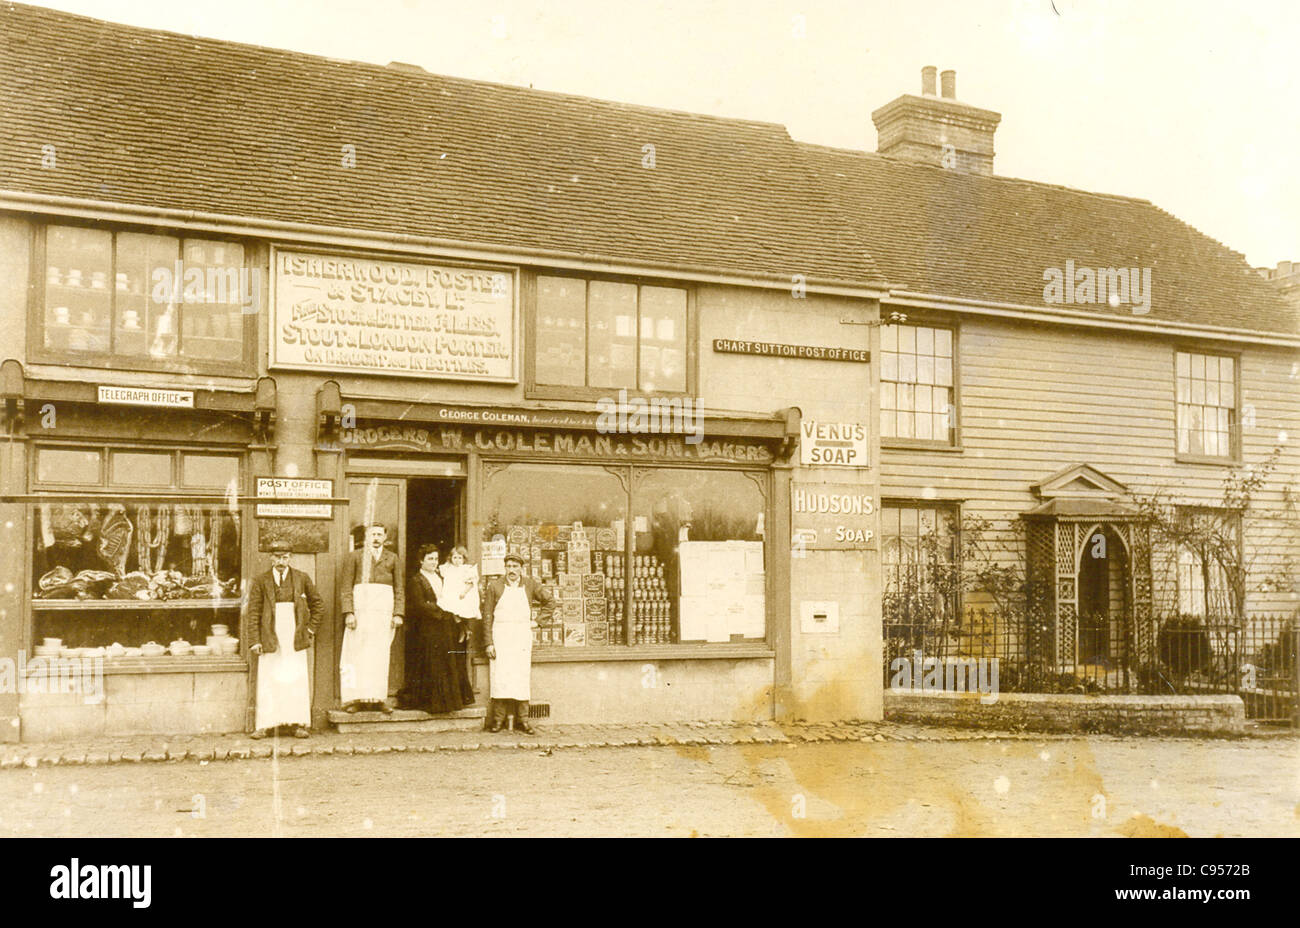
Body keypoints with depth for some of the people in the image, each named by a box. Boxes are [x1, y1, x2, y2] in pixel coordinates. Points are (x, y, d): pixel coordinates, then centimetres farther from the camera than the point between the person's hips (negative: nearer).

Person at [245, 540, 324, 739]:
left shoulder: (302, 579, 8)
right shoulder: (261, 581, 5)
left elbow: (318, 604, 18)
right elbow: (253, 612, 3)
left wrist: (311, 629, 10)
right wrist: (254, 641, -4)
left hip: (295, 638, 1)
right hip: (270, 638, -1)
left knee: (297, 681, 0)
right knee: (268, 681, -2)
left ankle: (299, 724, 5)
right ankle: (264, 725, 3)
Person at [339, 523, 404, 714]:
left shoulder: (392, 558, 16)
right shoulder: (353, 557, 10)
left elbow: (399, 589, 13)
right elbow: (347, 587, 4)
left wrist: (398, 613, 2)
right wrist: (348, 612, -8)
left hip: (384, 608, 2)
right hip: (360, 608, -2)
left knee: (381, 653, 0)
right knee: (356, 653, -5)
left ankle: (378, 698, 4)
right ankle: (353, 698, -3)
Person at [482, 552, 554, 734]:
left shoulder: (530, 585, 4)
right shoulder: (495, 586, 0)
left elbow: (550, 601, 16)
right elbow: (487, 615, 1)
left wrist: (538, 621, 7)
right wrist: (488, 642, -5)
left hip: (522, 636, 1)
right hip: (500, 635, -1)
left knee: (522, 677, 0)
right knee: (499, 676, -6)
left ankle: (522, 720, 5)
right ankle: (498, 719, 1)